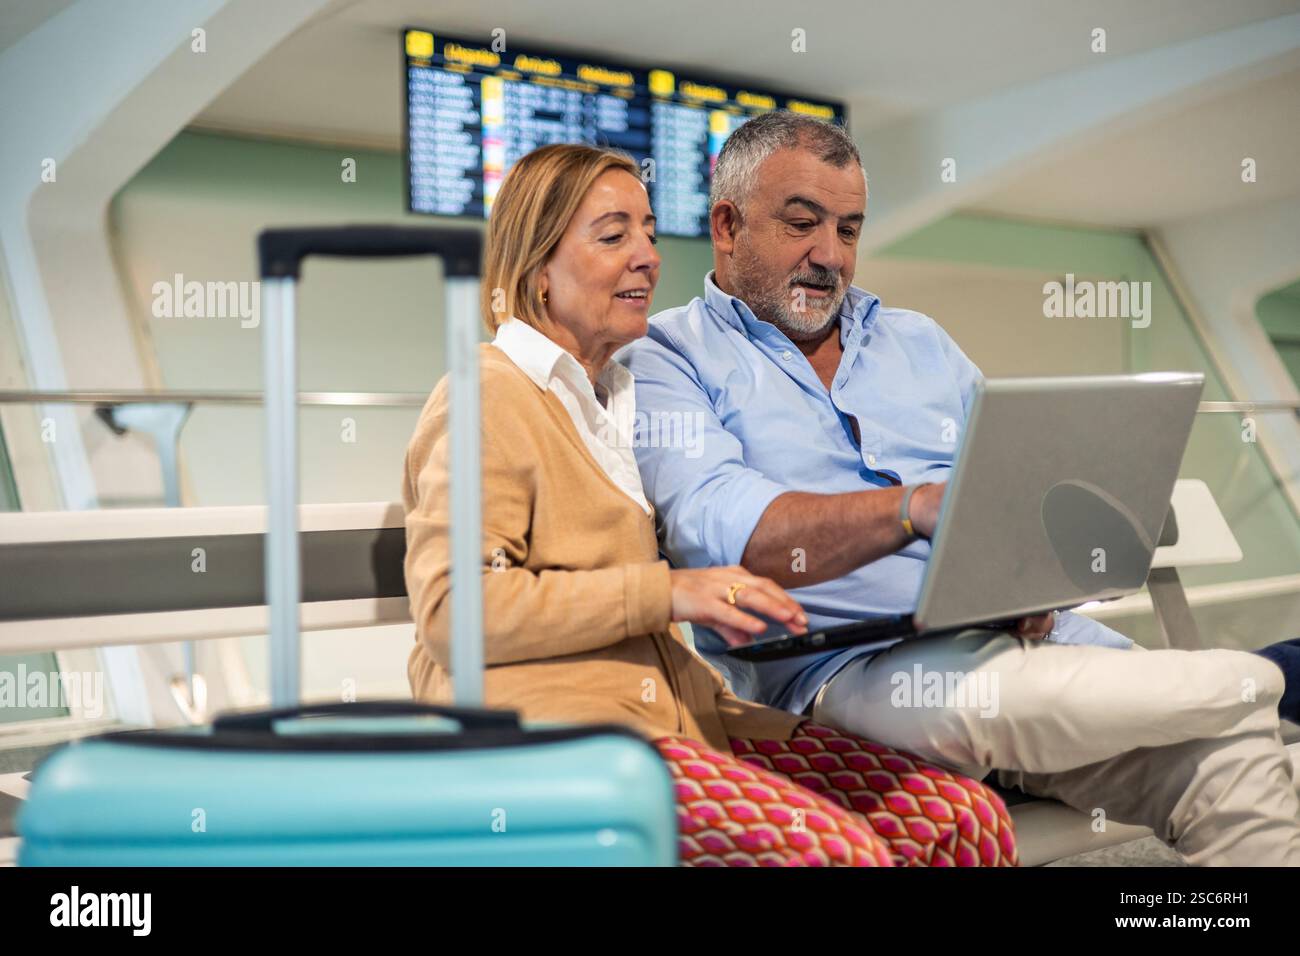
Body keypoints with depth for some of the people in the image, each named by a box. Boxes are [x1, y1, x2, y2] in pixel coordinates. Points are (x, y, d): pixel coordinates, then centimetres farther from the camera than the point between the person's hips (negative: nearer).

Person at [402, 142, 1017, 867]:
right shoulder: (488, 397, -2)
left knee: (971, 818, -12)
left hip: (672, 710, 8)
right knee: (839, 849, -31)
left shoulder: (617, 395, 26)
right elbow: (453, 610, -13)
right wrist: (664, 592, -16)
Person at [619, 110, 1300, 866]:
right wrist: (918, 507, -28)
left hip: (1020, 633, 6)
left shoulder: (919, 342, 22)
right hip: (848, 660, -5)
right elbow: (715, 528, -16)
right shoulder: (667, 360, 3)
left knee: (1232, 752, -19)